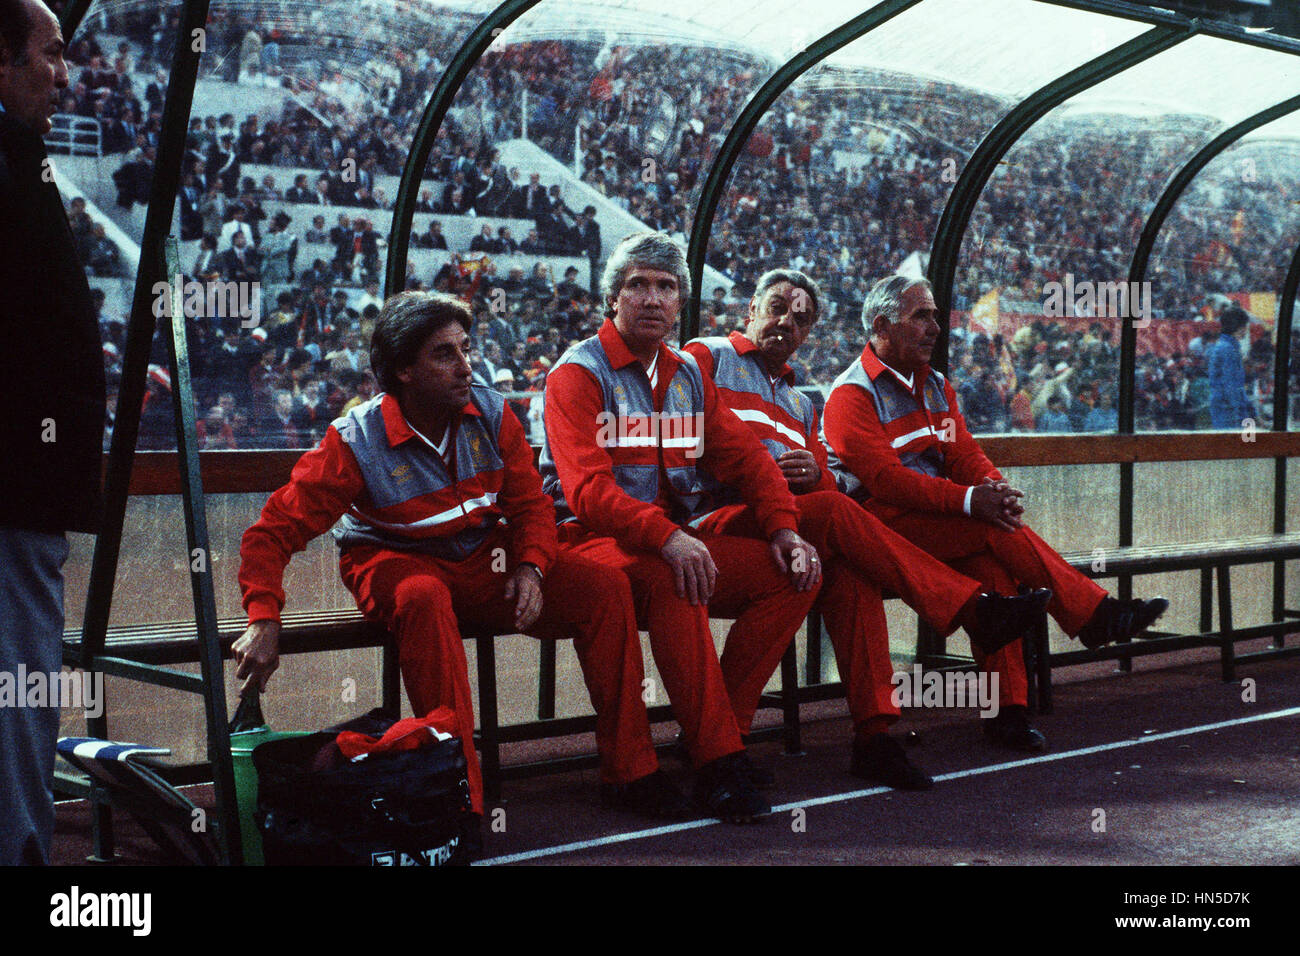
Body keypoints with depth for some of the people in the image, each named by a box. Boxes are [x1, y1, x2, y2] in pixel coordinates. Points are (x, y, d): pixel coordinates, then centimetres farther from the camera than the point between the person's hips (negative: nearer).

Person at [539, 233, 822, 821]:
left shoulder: (688, 376, 17)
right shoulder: (579, 374, -5)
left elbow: (743, 455, 14)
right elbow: (587, 487, -18)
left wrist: (783, 528, -6)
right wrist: (667, 537, -33)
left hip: (677, 542, 7)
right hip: (595, 543, -7)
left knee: (794, 574, -11)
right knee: (670, 579, -37)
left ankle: (718, 736, -11)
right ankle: (717, 762, -32)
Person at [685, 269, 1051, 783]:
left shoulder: (800, 403, 32)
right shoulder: (707, 356, 13)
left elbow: (827, 486, 21)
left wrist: (814, 475, -5)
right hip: (716, 520, -6)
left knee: (849, 571, -26)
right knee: (834, 512, -29)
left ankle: (874, 736, -31)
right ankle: (974, 611, -30)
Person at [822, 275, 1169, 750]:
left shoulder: (936, 386, 20)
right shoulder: (851, 395, -7)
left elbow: (965, 454, 13)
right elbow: (884, 478, -18)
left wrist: (995, 488, -12)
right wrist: (970, 500, -26)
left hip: (941, 521, 6)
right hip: (882, 525, -6)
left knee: (989, 561, -25)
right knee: (996, 530, -26)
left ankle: (1007, 707, -26)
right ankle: (1095, 615, -15)